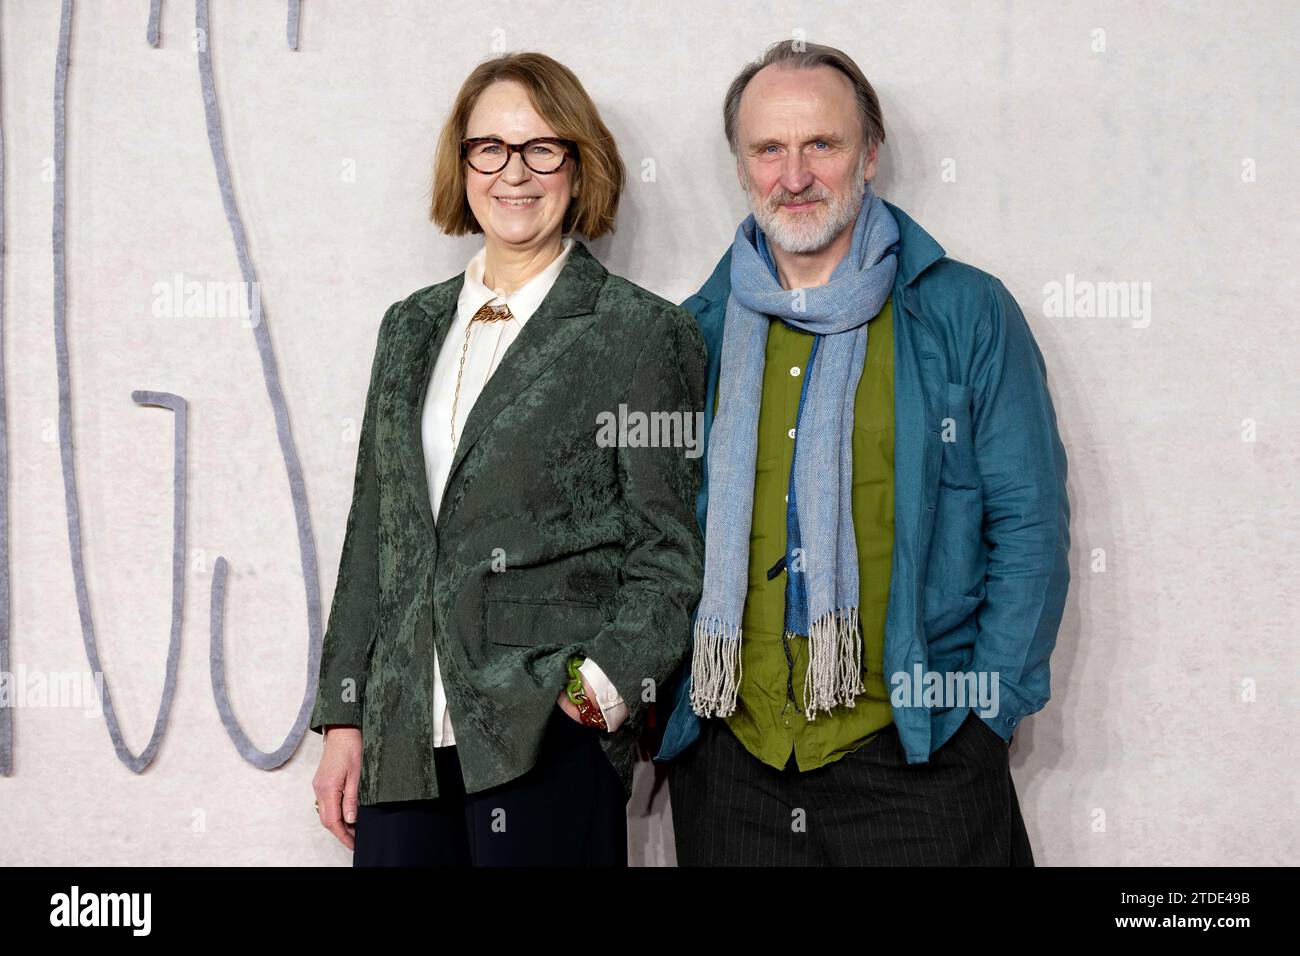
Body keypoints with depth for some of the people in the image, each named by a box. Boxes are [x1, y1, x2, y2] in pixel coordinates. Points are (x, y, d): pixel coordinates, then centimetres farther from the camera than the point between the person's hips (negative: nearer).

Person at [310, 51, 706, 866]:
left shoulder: (644, 332, 0)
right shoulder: (413, 327, 15)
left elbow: (668, 553, -1)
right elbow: (373, 531, 16)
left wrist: (609, 681, -16)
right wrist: (344, 717, 12)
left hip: (553, 741, -4)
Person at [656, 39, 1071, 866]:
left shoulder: (967, 314, 0)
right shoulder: (697, 333, 8)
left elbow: (1031, 525, -1)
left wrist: (987, 713, -7)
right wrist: (651, 703, 4)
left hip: (916, 757, -2)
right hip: (729, 761, 3)